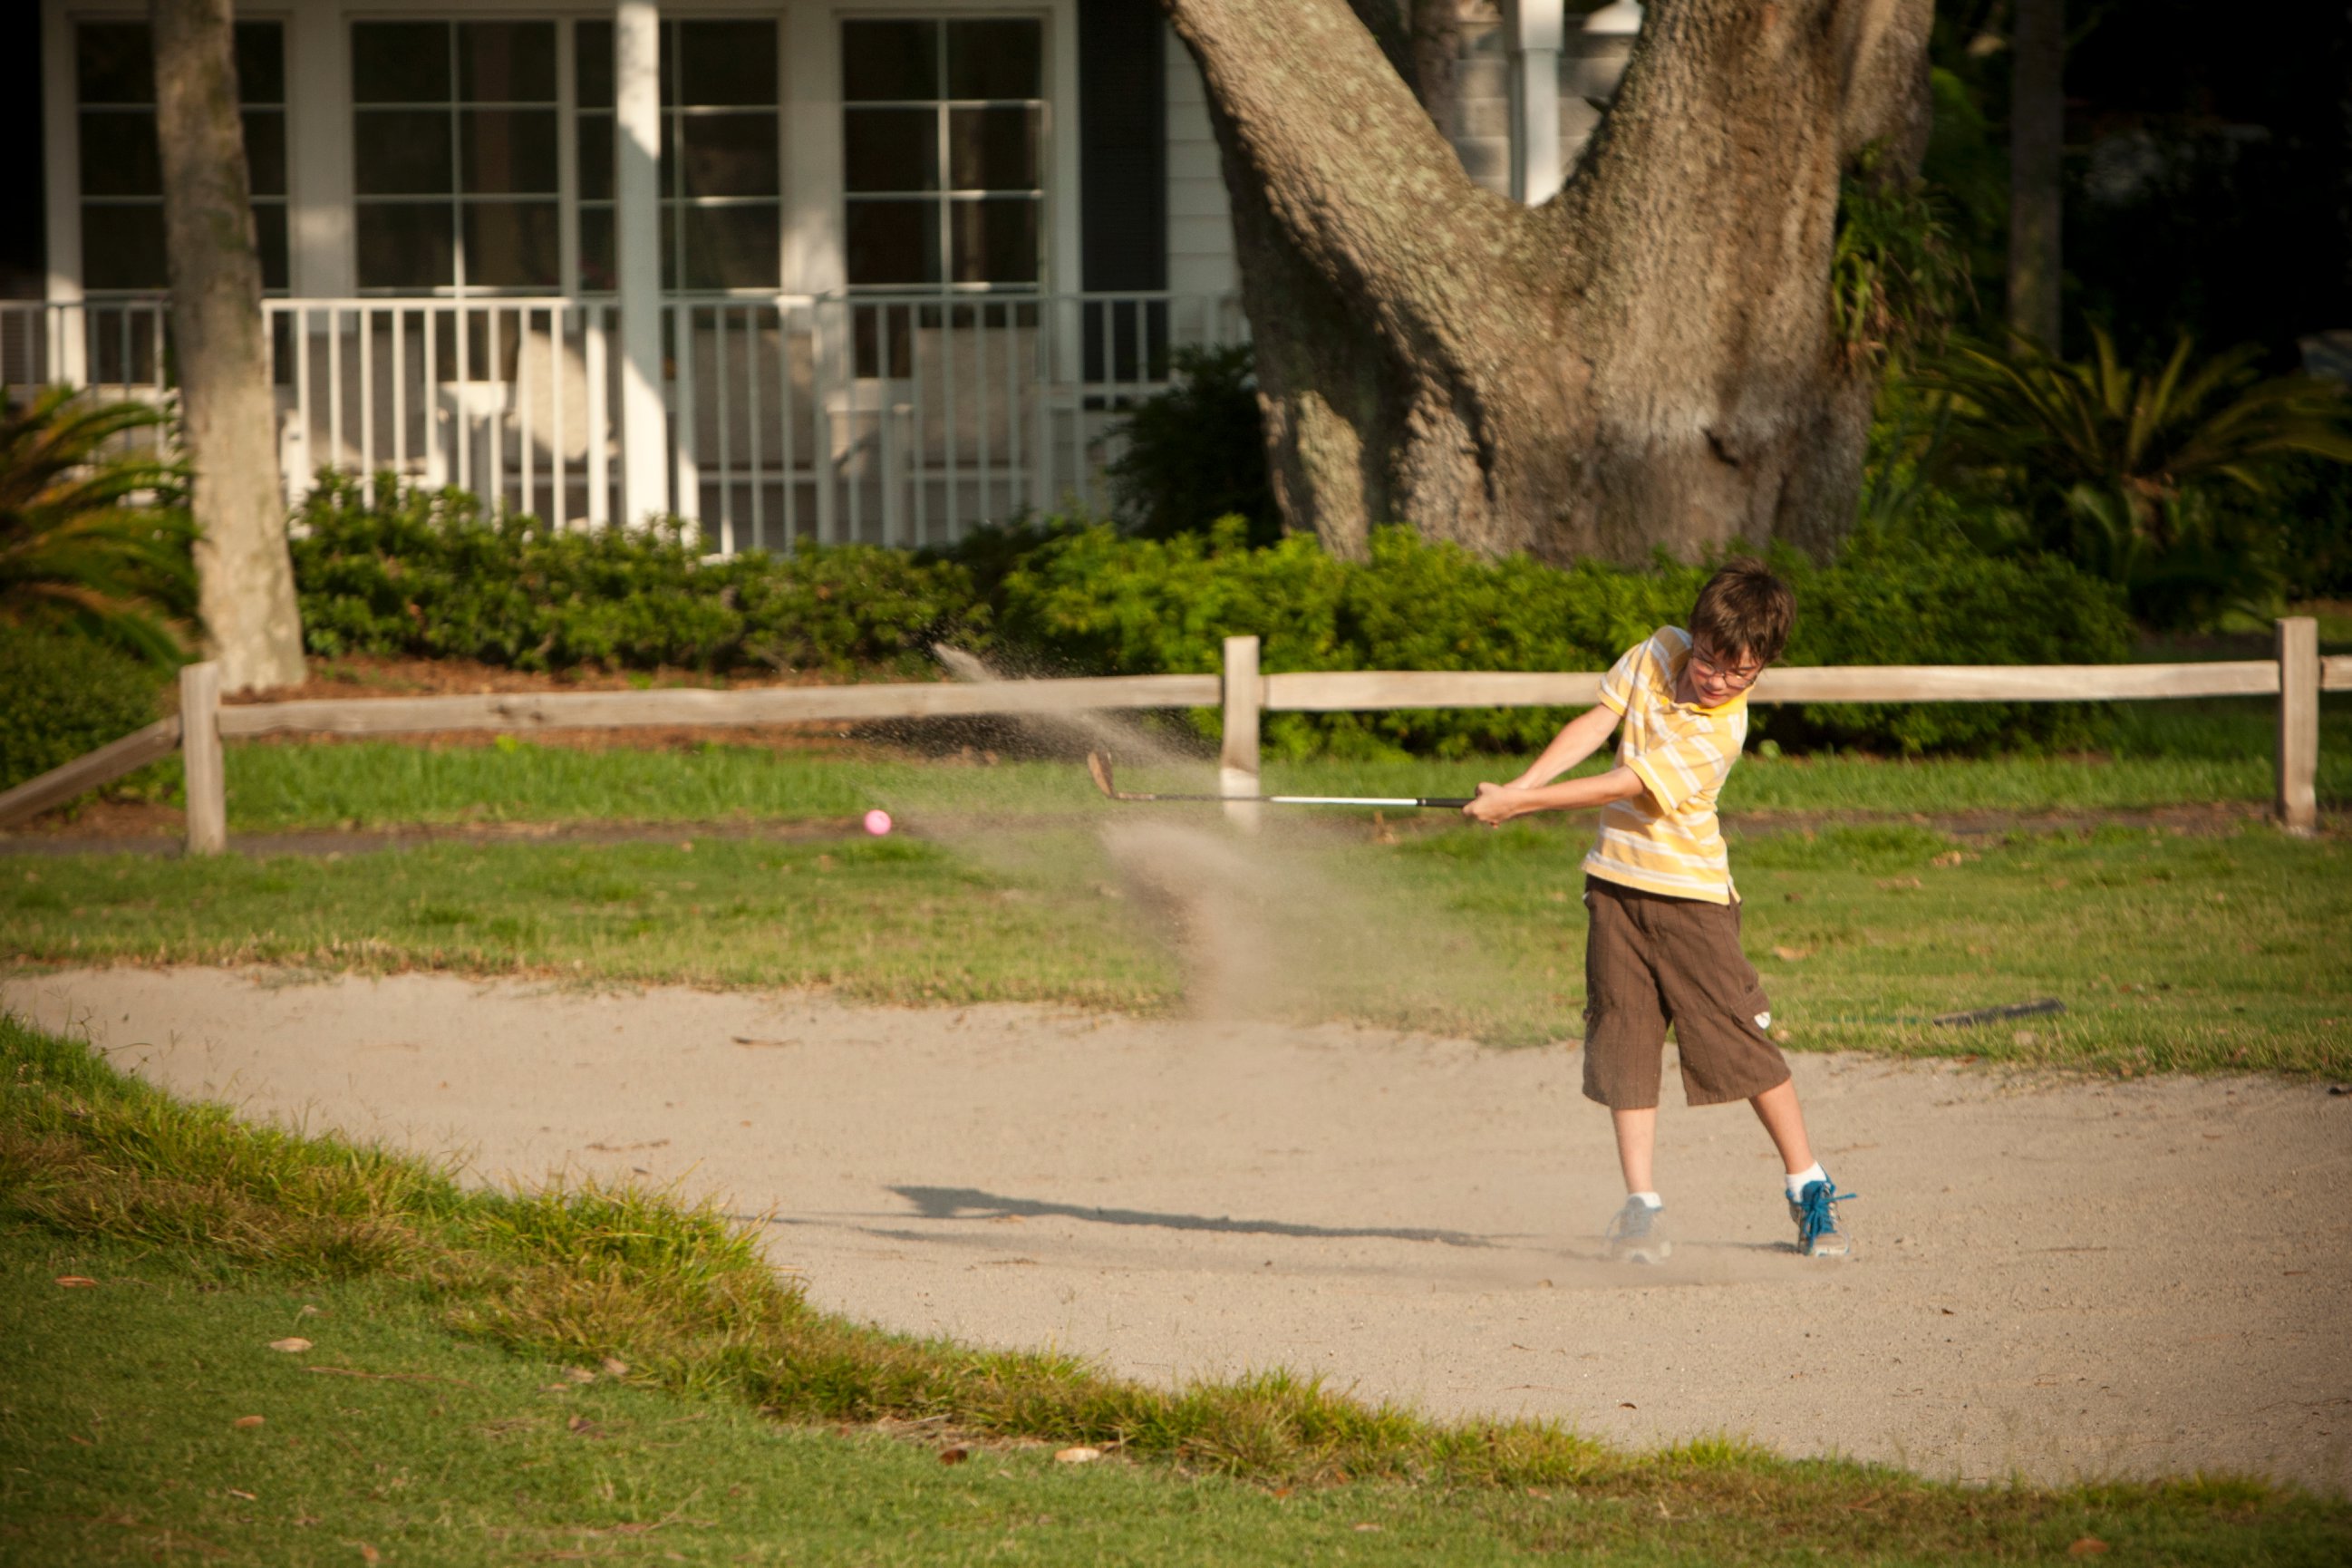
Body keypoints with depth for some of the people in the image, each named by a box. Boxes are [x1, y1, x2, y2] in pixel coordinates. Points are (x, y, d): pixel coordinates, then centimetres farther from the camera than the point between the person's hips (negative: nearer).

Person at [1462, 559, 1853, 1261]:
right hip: (1616, 884, 5)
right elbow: (1597, 724, 4)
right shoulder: (1659, 650, -3)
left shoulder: (1719, 732, -22)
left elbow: (1623, 788, -22)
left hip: (1689, 892, -5)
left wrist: (1519, 804, -19)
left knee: (1741, 1041, -5)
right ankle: (1642, 1207, 3)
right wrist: (1520, 785, -8)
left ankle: (1809, 1189, 9)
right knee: (1624, 1040, 0)